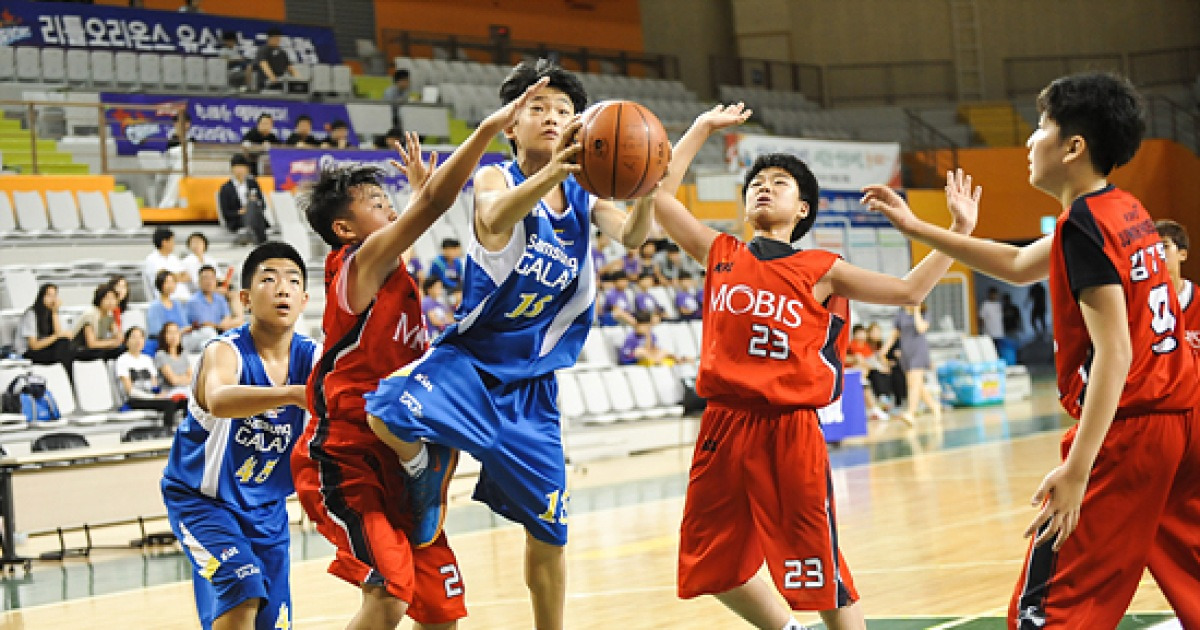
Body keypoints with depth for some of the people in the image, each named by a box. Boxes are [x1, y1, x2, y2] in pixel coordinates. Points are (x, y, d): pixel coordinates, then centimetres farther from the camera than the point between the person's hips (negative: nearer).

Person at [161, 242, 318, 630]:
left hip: (266, 507, 5)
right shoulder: (225, 352, -24)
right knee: (242, 594, -26)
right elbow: (219, 401, -48)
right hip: (201, 499, -5)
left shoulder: (313, 360, -11)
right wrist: (294, 394, -63)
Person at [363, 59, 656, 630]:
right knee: (388, 419, -33)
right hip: (469, 361, -4)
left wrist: (645, 192, -39)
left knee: (548, 529, 7)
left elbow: (631, 237, -16)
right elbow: (496, 218, -33)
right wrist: (552, 172, -54)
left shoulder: (586, 195, 4)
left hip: (530, 382, 4)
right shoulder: (496, 178, -8)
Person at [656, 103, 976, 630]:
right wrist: (703, 128, 13)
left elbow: (909, 290, 6)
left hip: (791, 432, -3)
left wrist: (959, 230, 2)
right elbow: (660, 194, 9)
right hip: (724, 427, 3)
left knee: (818, 567, -1)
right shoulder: (720, 255, 10)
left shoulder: (819, 271, 5)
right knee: (715, 566, 10)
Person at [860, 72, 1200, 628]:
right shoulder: (1125, 212, 14)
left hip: (1127, 431, -9)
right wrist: (918, 230, 30)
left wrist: (1076, 469, -25)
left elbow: (1114, 353, -21)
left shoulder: (1084, 223, -13)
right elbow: (1019, 265, 28)